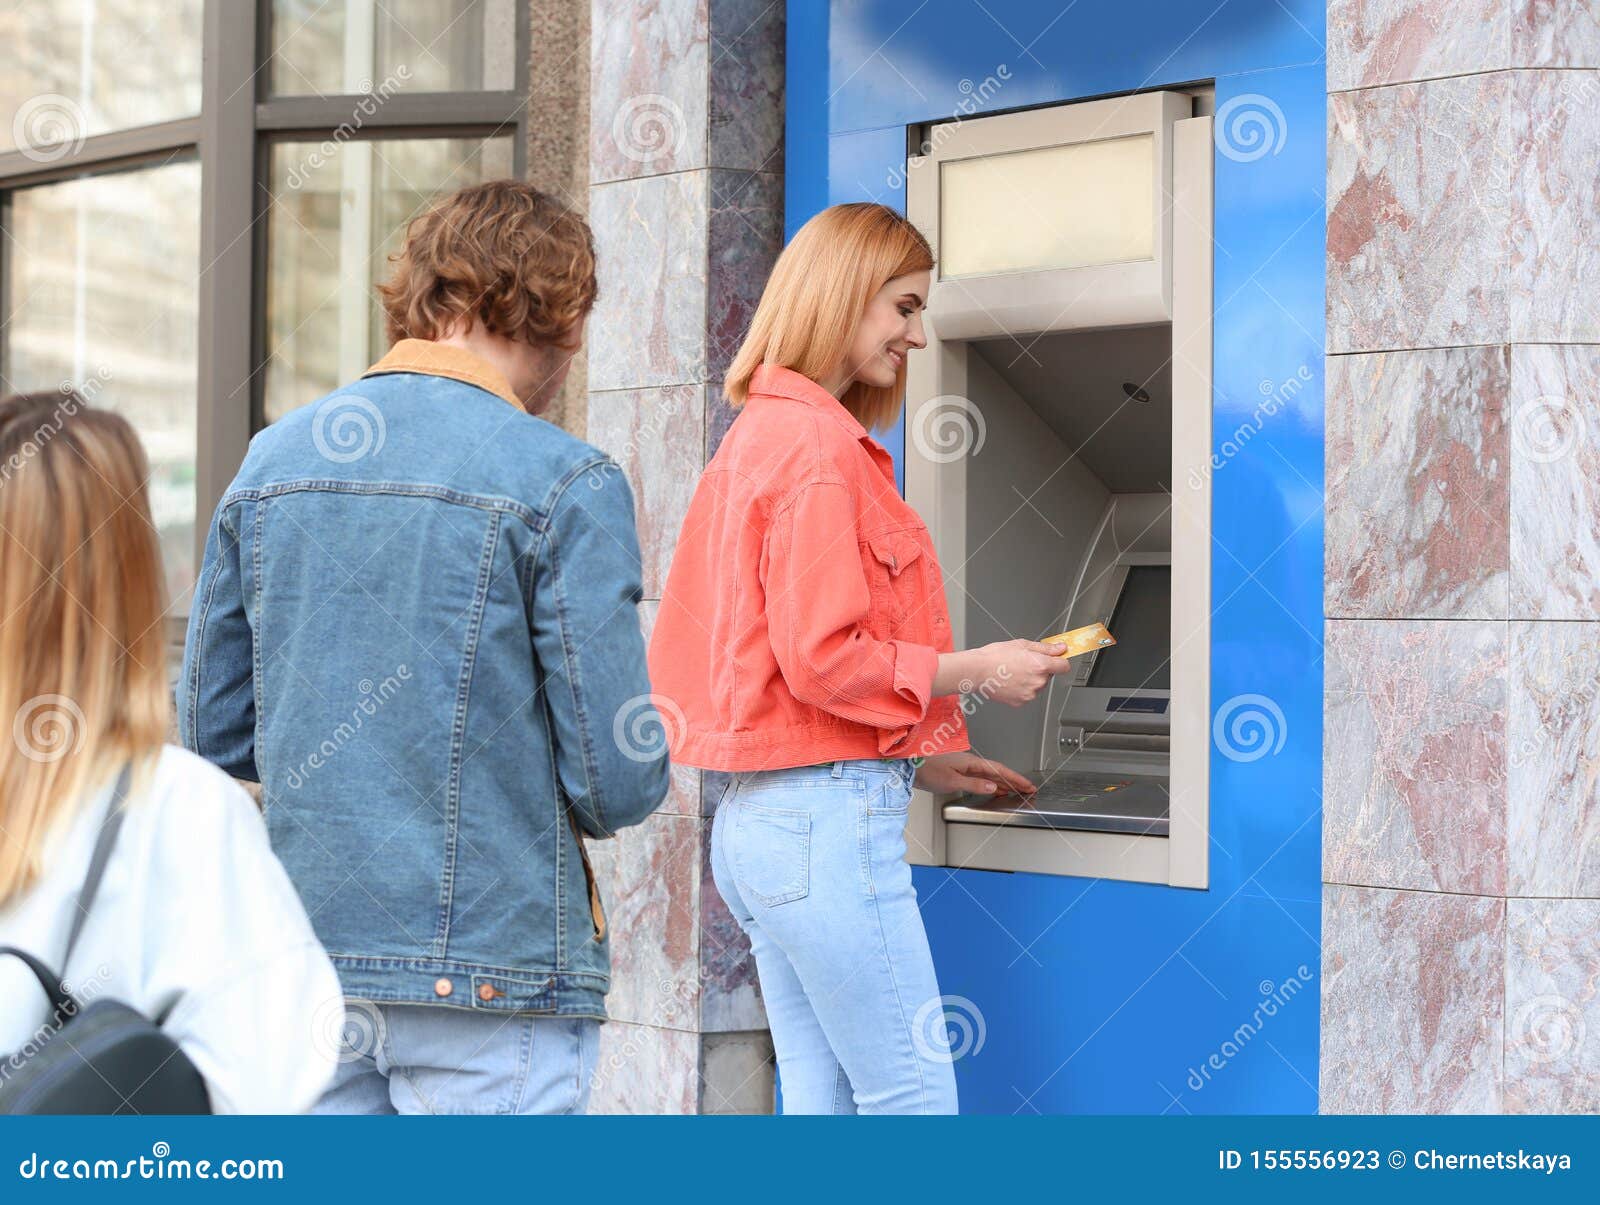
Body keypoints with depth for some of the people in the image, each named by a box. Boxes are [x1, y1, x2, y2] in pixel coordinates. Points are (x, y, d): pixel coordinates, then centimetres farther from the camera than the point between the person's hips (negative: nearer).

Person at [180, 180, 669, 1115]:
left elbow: (214, 733, 10)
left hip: (307, 957, 6)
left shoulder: (271, 461, 6)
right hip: (491, 964, -5)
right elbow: (619, 784, -12)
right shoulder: (567, 484, -11)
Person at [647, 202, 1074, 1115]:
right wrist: (976, 670, -7)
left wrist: (917, 763, 19)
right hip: (830, 818, -10)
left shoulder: (756, 438, 17)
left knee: (822, 1099, 12)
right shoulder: (821, 445, -12)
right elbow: (823, 657, -18)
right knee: (916, 1104, -5)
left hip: (756, 819, 10)